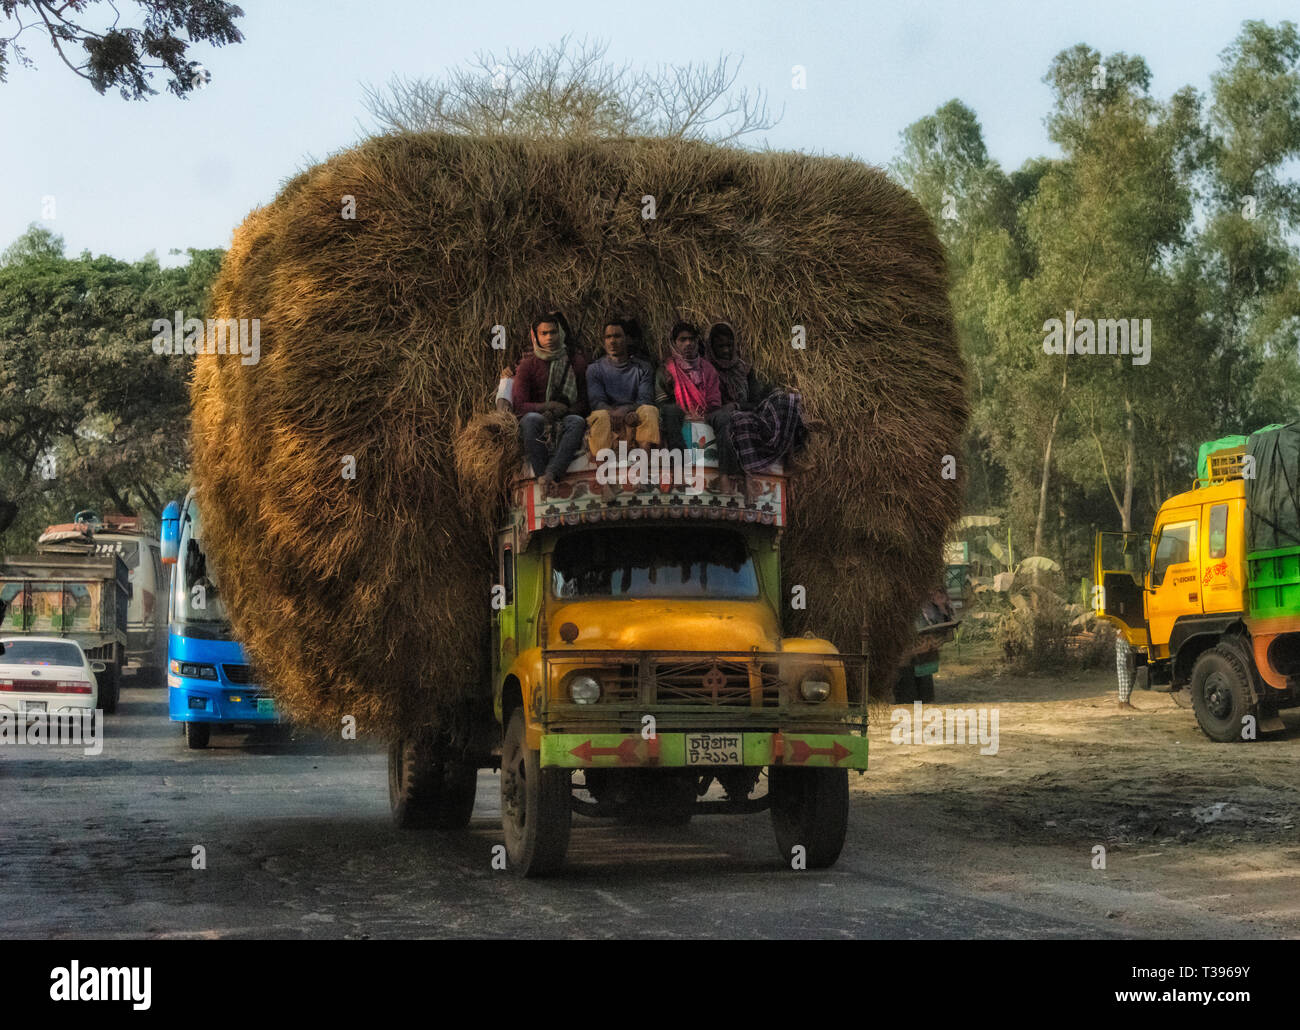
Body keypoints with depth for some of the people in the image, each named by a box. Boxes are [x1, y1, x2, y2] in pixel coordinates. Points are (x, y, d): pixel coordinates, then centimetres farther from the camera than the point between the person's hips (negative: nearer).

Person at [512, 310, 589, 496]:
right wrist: (550, 406, -16)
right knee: (531, 419, -35)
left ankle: (550, 474, -52)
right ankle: (542, 476, -47)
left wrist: (561, 411, -14)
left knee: (577, 421, -34)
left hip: (563, 421, 1)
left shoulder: (577, 361, 9)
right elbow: (520, 406, -3)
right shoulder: (527, 365, 6)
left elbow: (584, 403, 5)